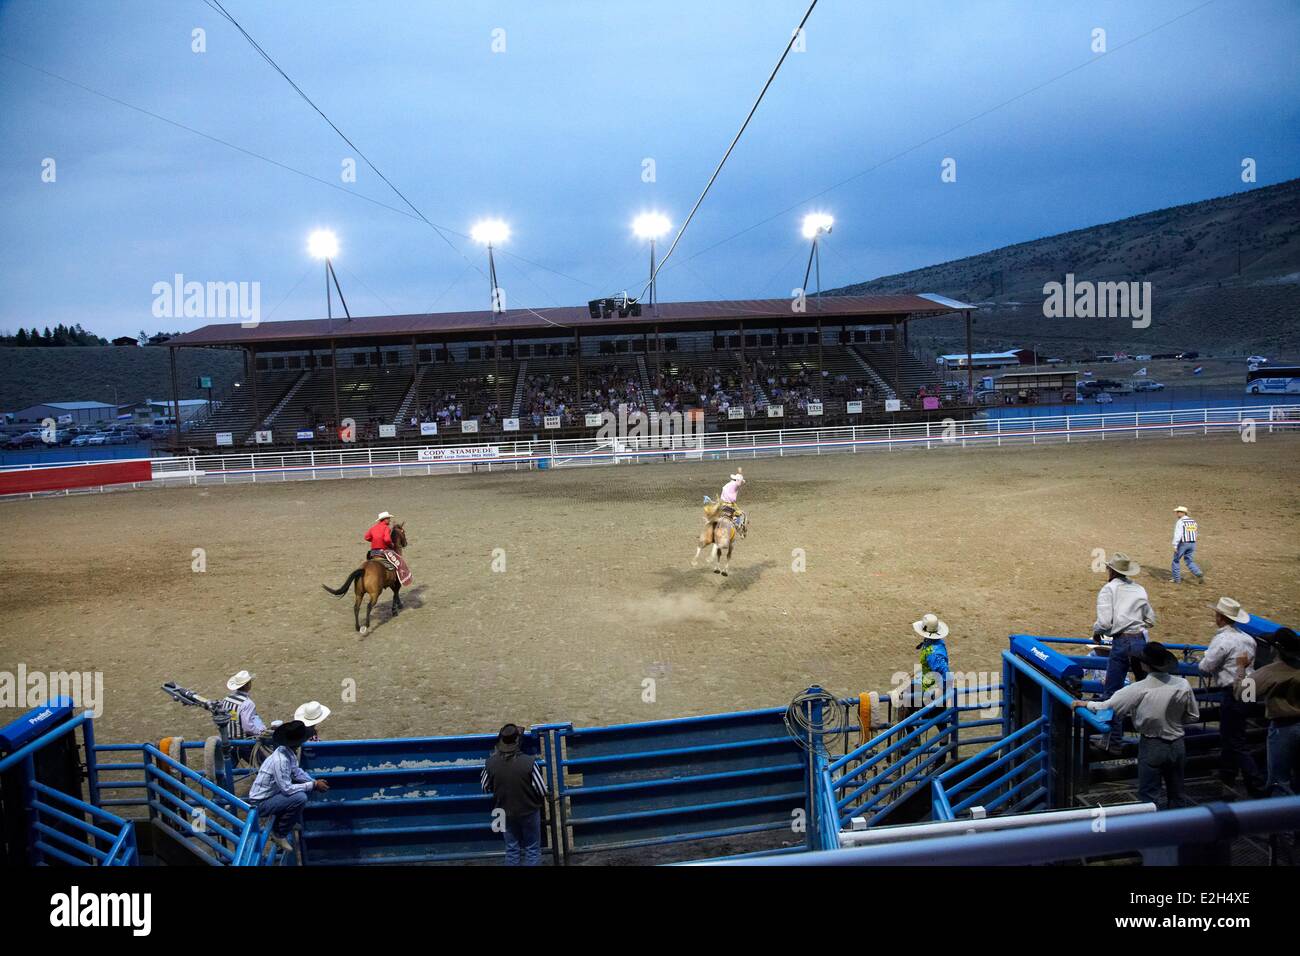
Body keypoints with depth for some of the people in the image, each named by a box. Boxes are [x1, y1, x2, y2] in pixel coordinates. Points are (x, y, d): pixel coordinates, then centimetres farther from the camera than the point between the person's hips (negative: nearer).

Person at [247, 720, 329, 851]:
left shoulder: (289, 752, -4)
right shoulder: (280, 760, -31)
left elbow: (297, 772, 11)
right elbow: (287, 789, -29)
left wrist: (314, 782, -2)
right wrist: (313, 785, -21)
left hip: (271, 794, 9)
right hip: (260, 804, -9)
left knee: (306, 784, 10)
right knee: (300, 798, -27)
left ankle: (293, 821, 20)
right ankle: (279, 834, -7)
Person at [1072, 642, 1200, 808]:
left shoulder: (1139, 689, -21)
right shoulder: (1183, 685, -13)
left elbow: (1106, 707, -17)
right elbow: (1193, 716, 1)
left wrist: (1084, 703, -2)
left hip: (1152, 747, -4)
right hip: (1177, 745, 4)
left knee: (1149, 797, 8)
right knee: (1177, 795, 19)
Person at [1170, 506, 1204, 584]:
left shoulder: (1180, 522, -14)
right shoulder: (1193, 521, 11)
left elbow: (1177, 534, -21)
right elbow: (1194, 533, 19)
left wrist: (1175, 545, -22)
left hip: (1182, 544, -6)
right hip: (1192, 543, 6)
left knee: (1176, 560, 10)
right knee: (1190, 562, 12)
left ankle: (1177, 579, 13)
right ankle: (1199, 574, -11)